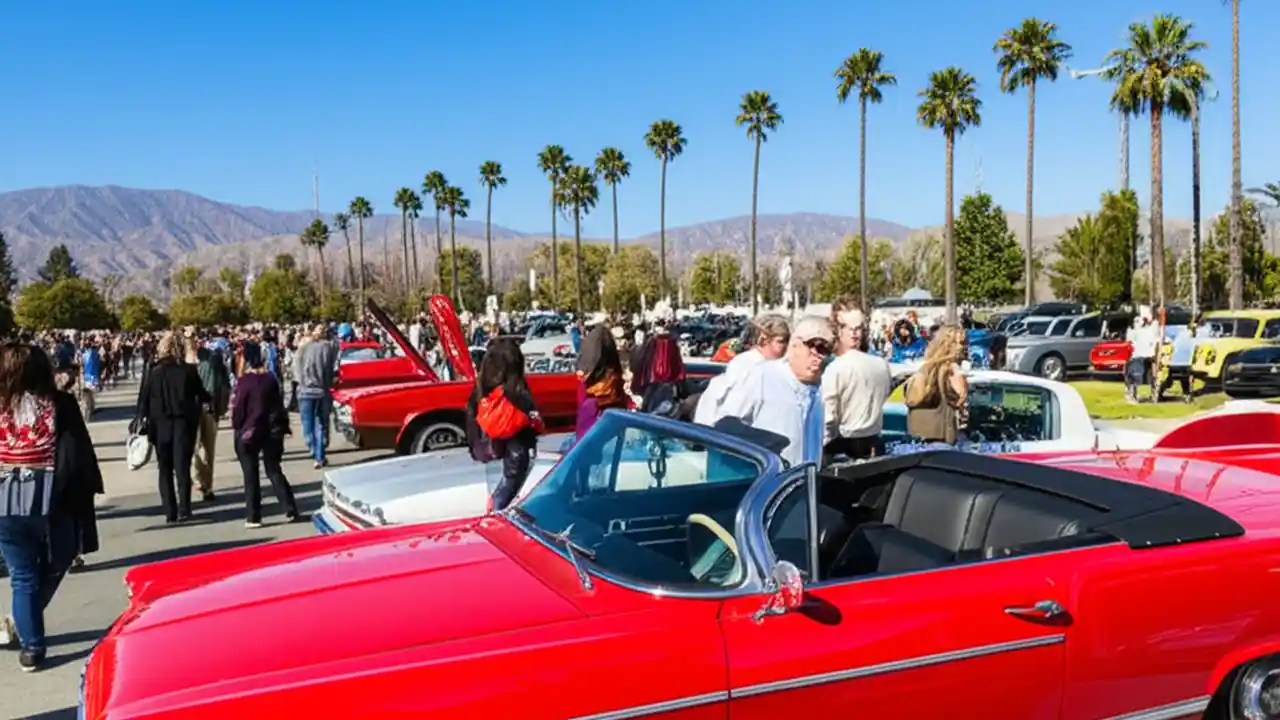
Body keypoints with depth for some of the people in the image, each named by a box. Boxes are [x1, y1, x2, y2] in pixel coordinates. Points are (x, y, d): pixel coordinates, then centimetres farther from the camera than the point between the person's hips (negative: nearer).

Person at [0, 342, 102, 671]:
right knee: (52, 568, 23)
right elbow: (77, 457, -7)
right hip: (52, 502, -2)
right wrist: (86, 493, 2)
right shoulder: (60, 405, -7)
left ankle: (31, 647, 18)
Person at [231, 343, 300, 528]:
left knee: (251, 476, 4)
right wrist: (280, 427, 15)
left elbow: (238, 409, -11)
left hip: (249, 432, -4)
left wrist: (237, 428, 3)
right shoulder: (271, 379, 1)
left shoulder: (245, 381, -14)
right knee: (274, 471, 12)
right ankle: (290, 511, 6)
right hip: (271, 431, 5)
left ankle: (253, 517, 6)